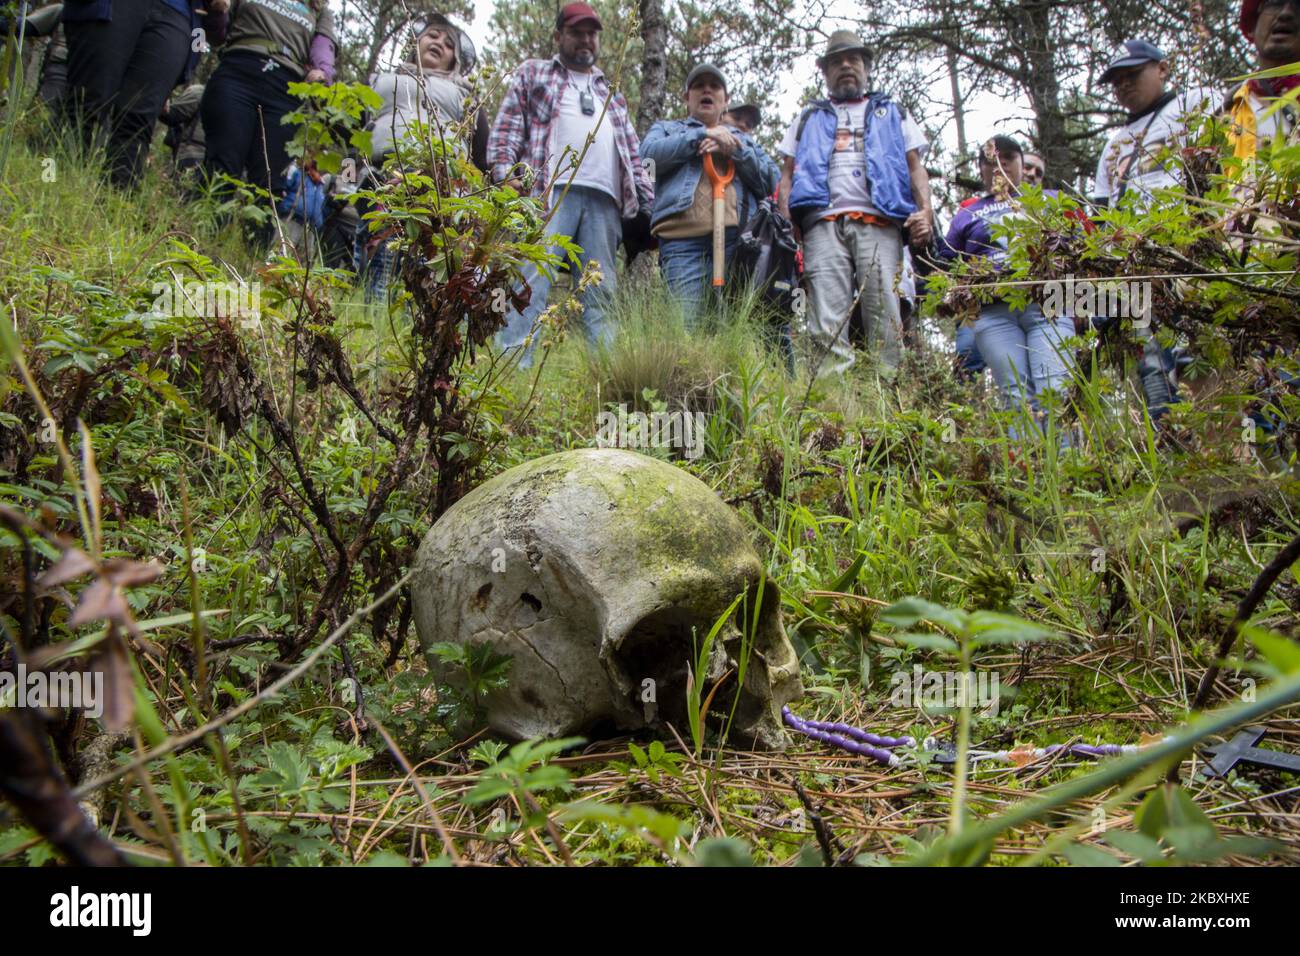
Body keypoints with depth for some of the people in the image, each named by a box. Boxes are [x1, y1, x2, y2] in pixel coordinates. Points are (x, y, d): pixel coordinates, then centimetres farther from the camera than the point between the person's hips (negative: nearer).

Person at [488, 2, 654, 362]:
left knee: (601, 288, -2)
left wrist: (647, 196, 15)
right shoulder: (533, 73, 21)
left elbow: (632, 150, 28)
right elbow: (507, 127, 9)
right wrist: (505, 173, -7)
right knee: (533, 276, -17)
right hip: (551, 189, -4)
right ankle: (511, 367, -23)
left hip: (604, 197, 4)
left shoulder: (611, 92, 32)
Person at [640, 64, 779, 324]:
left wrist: (736, 150, 3)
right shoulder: (667, 128, 29)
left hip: (735, 238, 2)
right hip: (682, 237, -2)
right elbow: (650, 153, 4)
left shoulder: (743, 139, 33)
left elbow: (772, 182, 17)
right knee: (686, 321, -18)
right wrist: (703, 134, 1)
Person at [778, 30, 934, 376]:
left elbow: (915, 167, 20)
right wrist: (786, 222, 2)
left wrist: (925, 211, 0)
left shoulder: (893, 113, 29)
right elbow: (788, 174, 21)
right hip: (824, 224, 0)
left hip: (879, 223, 0)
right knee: (828, 322, -14)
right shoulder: (809, 119, 31)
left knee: (886, 317, -14)